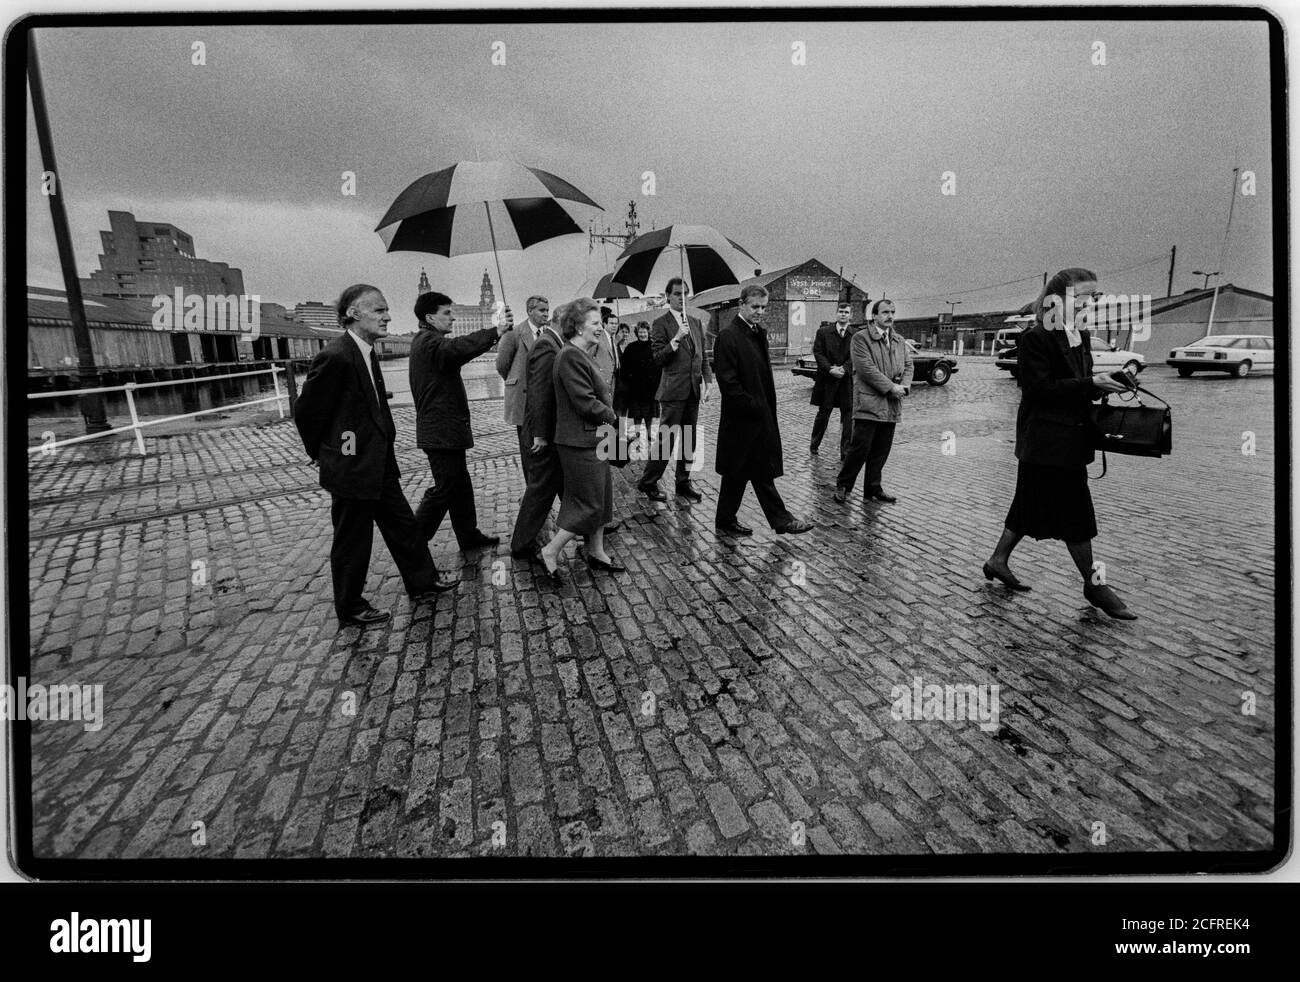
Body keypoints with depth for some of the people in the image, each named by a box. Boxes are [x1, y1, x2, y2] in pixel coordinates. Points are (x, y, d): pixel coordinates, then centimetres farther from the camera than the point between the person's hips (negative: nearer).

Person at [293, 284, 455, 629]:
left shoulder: (367, 353, 7)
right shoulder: (335, 356, -22)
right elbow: (305, 411, -15)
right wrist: (321, 454, -1)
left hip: (380, 464, 9)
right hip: (351, 468, -8)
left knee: (402, 524, 18)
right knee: (352, 541, 7)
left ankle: (423, 581, 33)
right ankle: (350, 608, 24)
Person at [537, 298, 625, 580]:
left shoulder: (582, 355, 14)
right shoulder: (570, 356, -19)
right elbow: (585, 402, -23)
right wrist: (612, 417, -8)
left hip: (594, 439, 10)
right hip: (581, 442, -10)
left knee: (602, 498, 16)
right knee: (589, 503, -3)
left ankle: (596, 552, 28)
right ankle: (550, 552, 9)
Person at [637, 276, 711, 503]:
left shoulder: (695, 322, 14)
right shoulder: (660, 324, -5)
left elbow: (703, 356, 17)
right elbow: (658, 359, -12)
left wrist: (707, 380, 5)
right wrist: (676, 338, -23)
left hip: (693, 391, 6)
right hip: (673, 391, -6)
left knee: (689, 439, 11)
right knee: (666, 439, -5)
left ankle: (684, 483, 21)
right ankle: (647, 483, 7)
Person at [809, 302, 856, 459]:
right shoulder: (823, 332, 5)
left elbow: (855, 356, -2)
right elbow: (818, 353, -1)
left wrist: (844, 368, -18)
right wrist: (830, 369, -14)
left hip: (847, 379, 1)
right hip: (827, 379, -1)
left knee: (848, 416, 1)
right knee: (823, 413, 6)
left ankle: (845, 452, 7)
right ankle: (814, 445, 24)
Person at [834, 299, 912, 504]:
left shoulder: (899, 341, 17)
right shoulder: (861, 338, -5)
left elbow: (908, 365, 15)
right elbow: (866, 368, -14)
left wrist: (904, 386, -5)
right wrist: (891, 387, -15)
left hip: (891, 406, 6)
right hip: (868, 402, -6)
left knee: (881, 451, 9)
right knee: (860, 447, -6)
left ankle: (873, 488, 21)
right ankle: (843, 485, 10)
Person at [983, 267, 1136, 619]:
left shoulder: (1081, 335, 14)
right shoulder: (1037, 338, -14)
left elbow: (1078, 386, 19)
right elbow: (1037, 388, -21)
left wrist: (1105, 384, -2)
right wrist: (1090, 384, -24)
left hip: (1071, 437, 9)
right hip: (1047, 439, -9)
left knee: (1032, 505, 14)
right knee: (1075, 511, -2)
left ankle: (998, 561, 26)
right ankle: (1094, 585, 9)